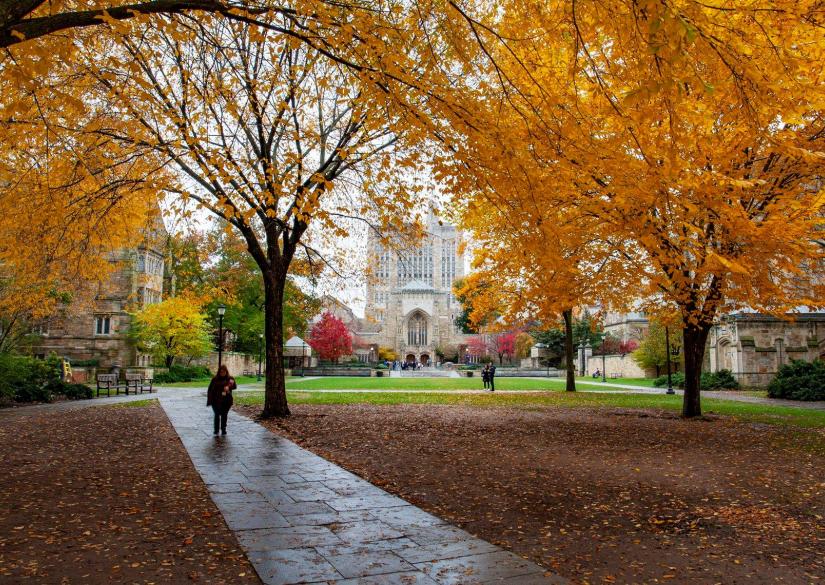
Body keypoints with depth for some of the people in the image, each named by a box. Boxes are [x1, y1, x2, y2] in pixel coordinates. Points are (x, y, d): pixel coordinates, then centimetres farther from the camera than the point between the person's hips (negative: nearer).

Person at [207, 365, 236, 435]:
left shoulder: (230, 379, 1)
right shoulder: (215, 379, 0)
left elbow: (235, 386, -13)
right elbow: (210, 389, 3)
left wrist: (229, 386, -35)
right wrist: (210, 400, -4)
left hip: (226, 401, 1)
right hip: (216, 401, -1)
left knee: (224, 415, 7)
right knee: (217, 415, -1)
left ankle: (223, 429, 18)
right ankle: (216, 430, 10)